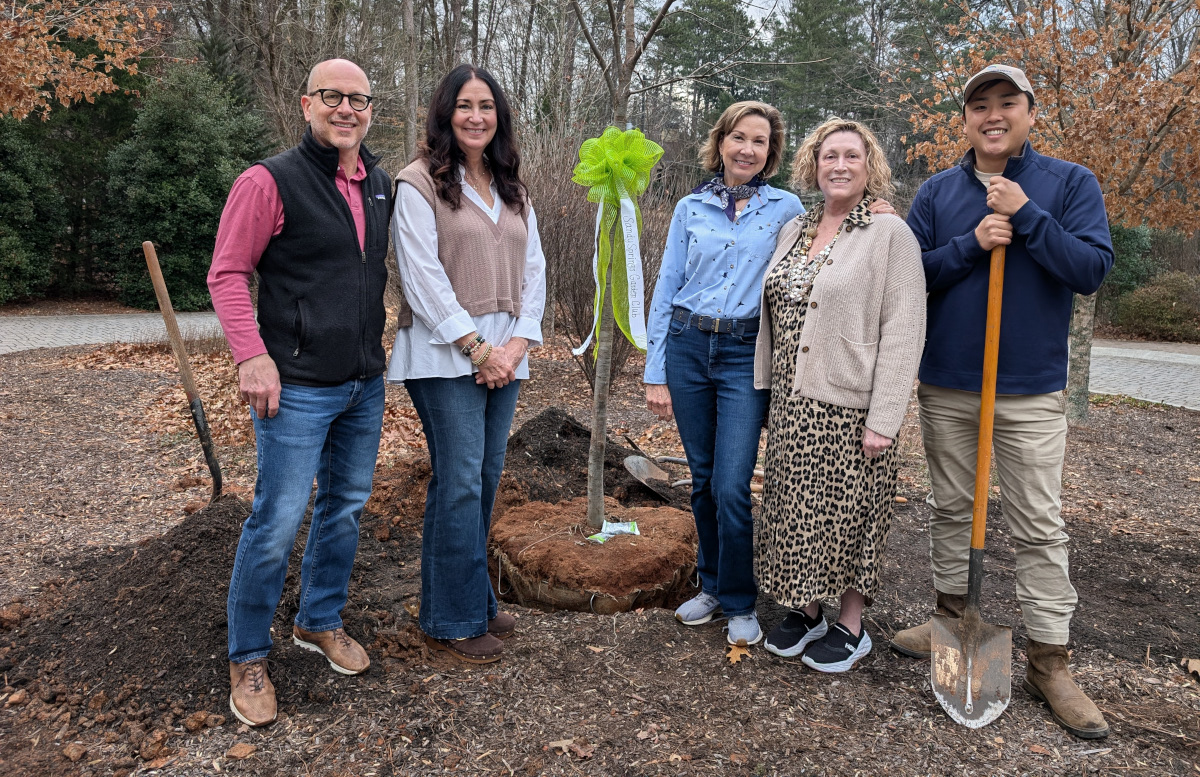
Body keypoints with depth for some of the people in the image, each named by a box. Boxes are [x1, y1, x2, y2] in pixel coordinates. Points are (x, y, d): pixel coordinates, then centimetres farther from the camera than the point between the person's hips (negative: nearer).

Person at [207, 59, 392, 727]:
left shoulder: (382, 186, 10)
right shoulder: (272, 181, -10)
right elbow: (227, 273, -9)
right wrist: (253, 355, -18)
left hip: (365, 382, 7)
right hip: (299, 385, -6)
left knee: (347, 507, 16)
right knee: (278, 521, -2)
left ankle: (321, 621, 36)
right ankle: (248, 658, 16)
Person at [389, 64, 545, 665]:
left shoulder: (513, 191, 17)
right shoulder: (419, 183, -3)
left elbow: (534, 271, 12)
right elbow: (423, 277, -10)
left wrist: (516, 344, -2)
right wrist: (477, 348, -13)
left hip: (505, 356, 6)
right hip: (445, 355, -6)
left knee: (486, 480, 10)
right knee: (460, 484, -5)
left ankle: (474, 600, 24)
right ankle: (453, 620, 9)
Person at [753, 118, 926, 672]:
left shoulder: (890, 233, -7)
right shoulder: (794, 230, 12)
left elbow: (902, 331, -13)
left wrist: (883, 418, -17)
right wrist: (769, 389, 12)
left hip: (850, 405, -6)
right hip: (792, 402, 6)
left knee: (849, 512, 5)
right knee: (795, 507, 12)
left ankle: (851, 626, 23)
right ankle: (805, 611, 30)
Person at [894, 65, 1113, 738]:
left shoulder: (1070, 183, 0)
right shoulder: (937, 192, 7)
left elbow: (1092, 270, -11)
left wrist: (1026, 215, -17)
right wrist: (970, 244, -14)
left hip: (1032, 390, -2)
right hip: (946, 385, 3)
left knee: (1041, 526, 0)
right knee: (950, 507, 14)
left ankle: (1050, 662, 11)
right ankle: (953, 615, 31)